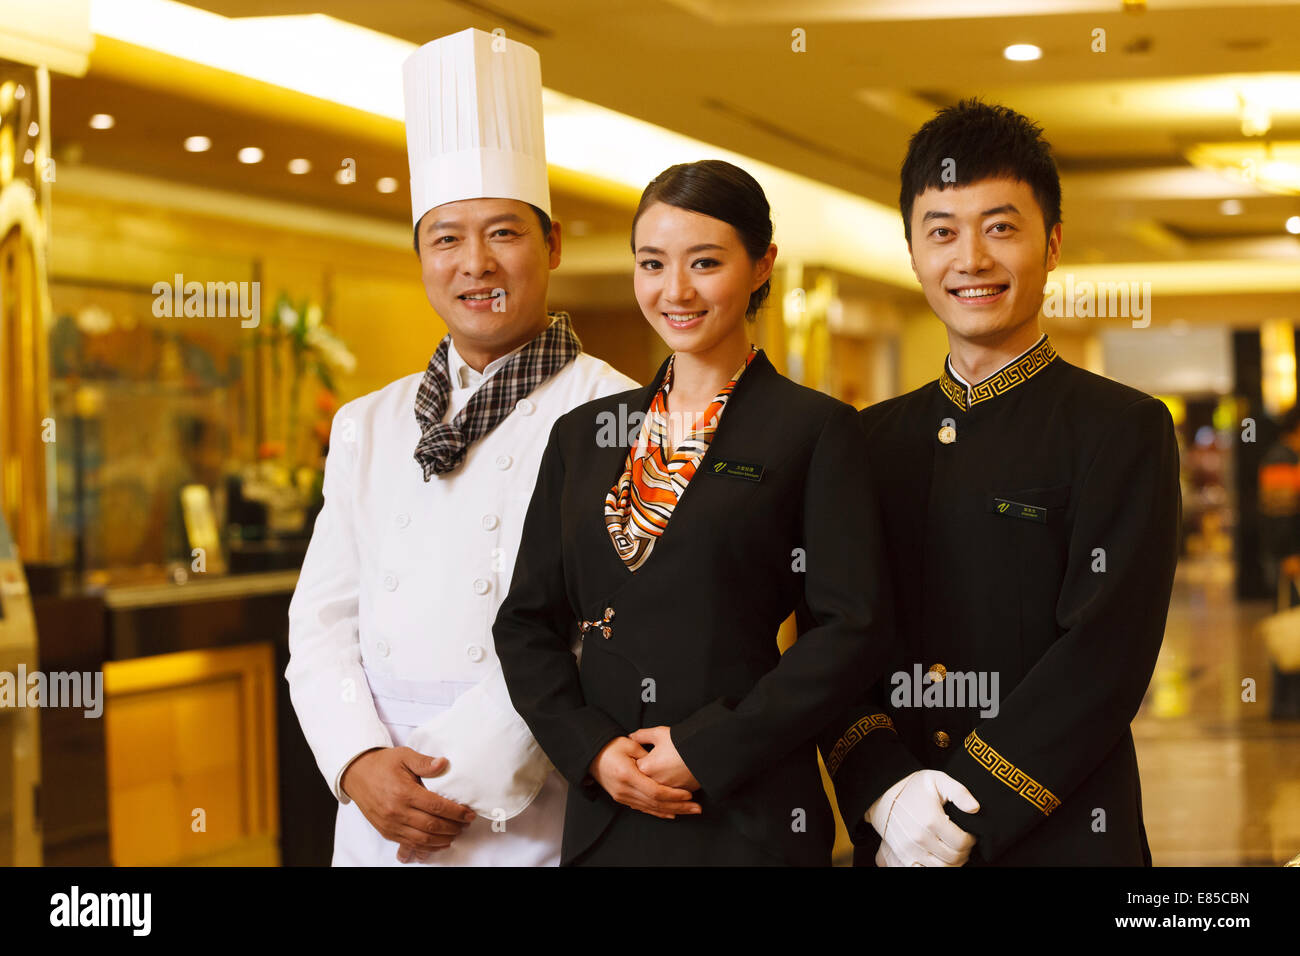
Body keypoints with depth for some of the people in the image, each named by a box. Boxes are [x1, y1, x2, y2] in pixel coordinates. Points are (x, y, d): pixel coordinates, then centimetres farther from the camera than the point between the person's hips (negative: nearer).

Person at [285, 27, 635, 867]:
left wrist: (462, 783, -15)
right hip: (375, 817, 4)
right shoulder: (367, 427, 11)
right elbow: (324, 617, 8)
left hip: (533, 821, -4)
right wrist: (362, 763, -9)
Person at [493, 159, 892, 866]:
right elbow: (526, 622, 9)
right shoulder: (583, 435, 10)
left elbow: (853, 630, -9)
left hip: (750, 814, -3)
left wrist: (708, 749, -14)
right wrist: (593, 750, -6)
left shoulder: (816, 430, -3)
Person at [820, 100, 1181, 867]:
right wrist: (885, 793, -11)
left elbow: (1105, 659, -13)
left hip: (1058, 839, -4)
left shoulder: (1125, 430, -5)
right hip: (888, 839, 4)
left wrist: (961, 818, -15)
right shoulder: (875, 438, 9)